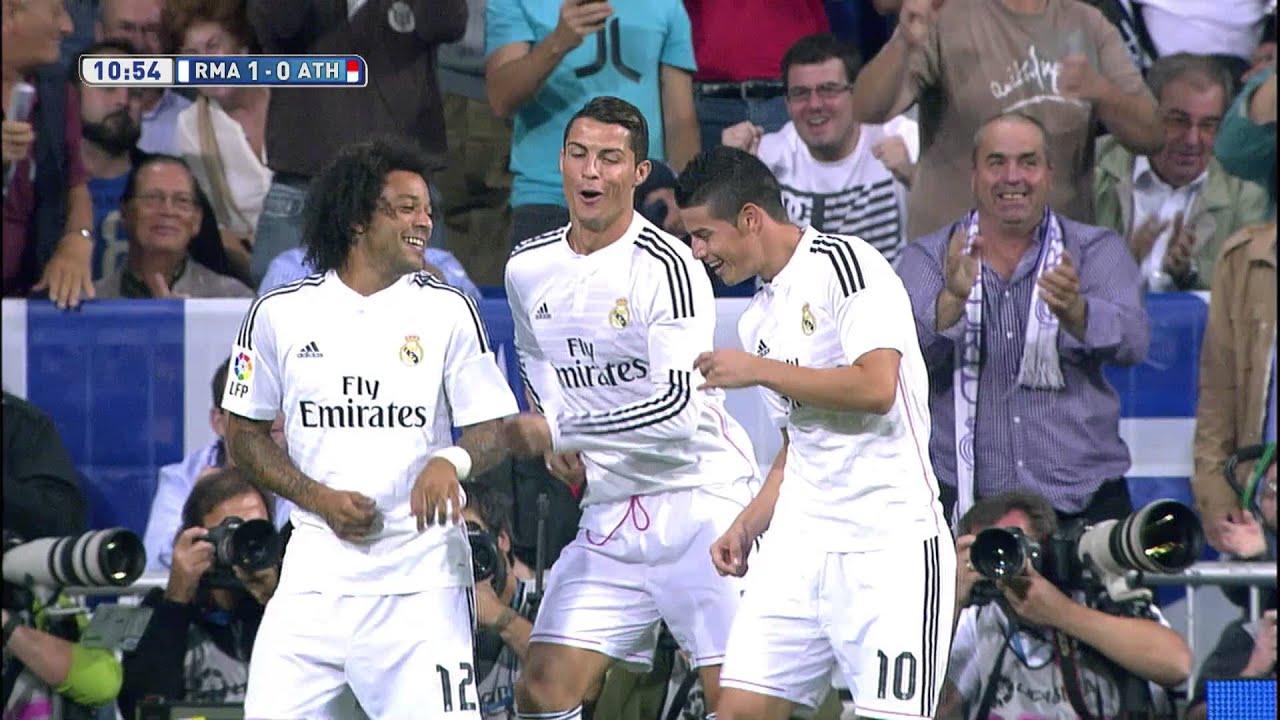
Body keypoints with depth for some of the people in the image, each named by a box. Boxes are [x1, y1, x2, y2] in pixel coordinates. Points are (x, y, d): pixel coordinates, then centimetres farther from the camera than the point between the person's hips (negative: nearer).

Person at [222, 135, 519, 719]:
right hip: (316, 573, 1)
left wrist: (451, 462, -19)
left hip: (422, 576, -1)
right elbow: (244, 434, 11)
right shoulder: (280, 313, 5)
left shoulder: (448, 310, 3)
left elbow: (493, 430, 4)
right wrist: (320, 499, -4)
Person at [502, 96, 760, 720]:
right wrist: (556, 446, 10)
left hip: (699, 499, -6)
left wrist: (558, 432, -19)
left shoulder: (666, 266, -15)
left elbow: (678, 409, -23)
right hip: (610, 511, 6)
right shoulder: (528, 269, 6)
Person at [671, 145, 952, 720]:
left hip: (890, 538, -8)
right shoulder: (759, 319, 19)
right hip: (800, 542, 8)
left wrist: (758, 371, -11)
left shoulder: (845, 262, -7)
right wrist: (745, 527, 14)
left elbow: (876, 386, -19)